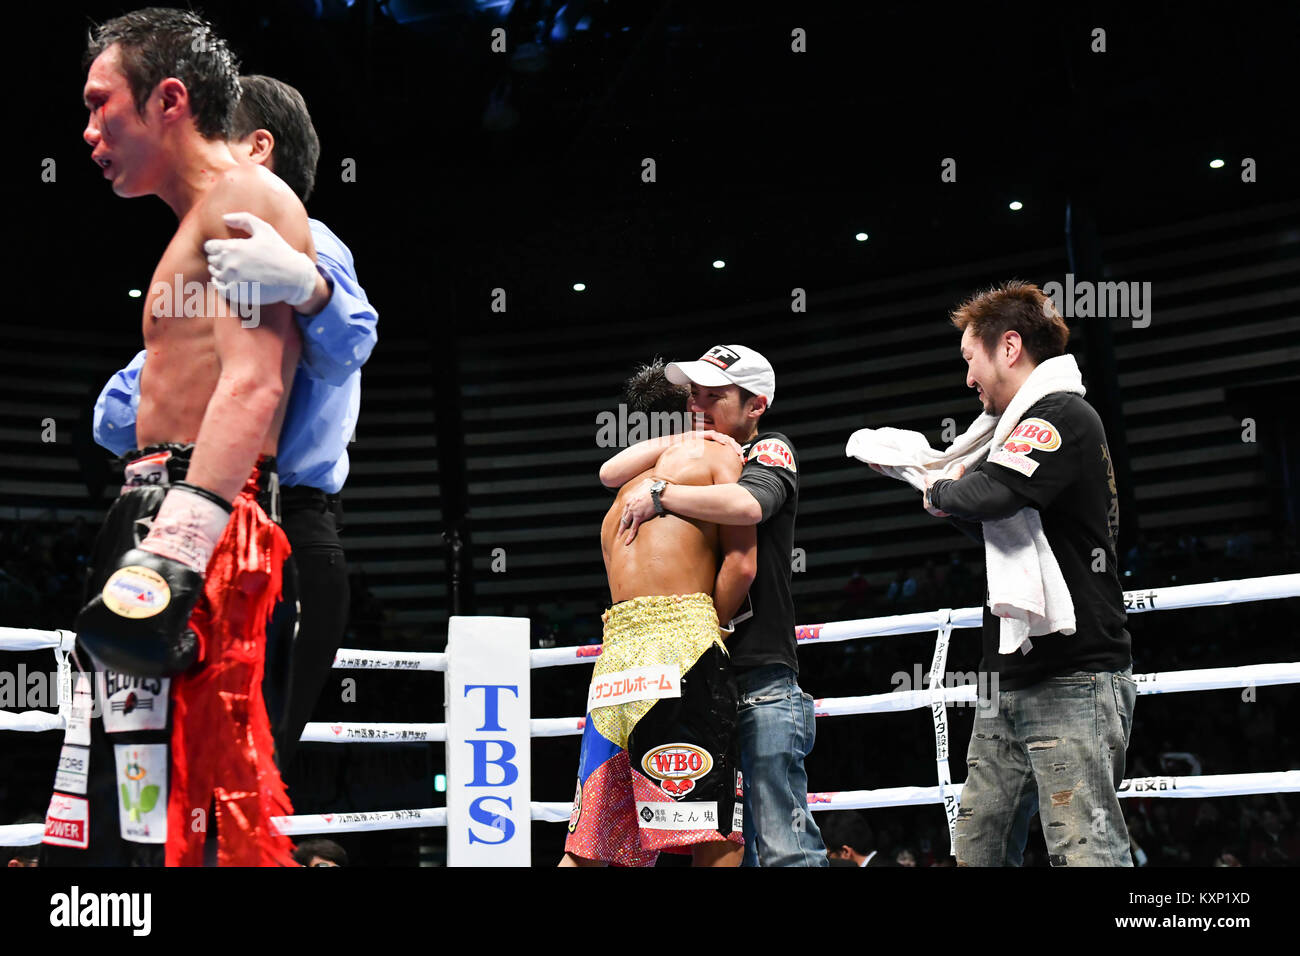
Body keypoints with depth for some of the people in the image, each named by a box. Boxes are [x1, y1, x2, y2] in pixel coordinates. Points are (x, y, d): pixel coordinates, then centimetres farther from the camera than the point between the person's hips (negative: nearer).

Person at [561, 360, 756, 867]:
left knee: (585, 849, 10)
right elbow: (741, 563, -4)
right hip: (680, 644, -7)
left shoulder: (628, 480, 28)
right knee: (719, 841, -9)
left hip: (614, 651, 7)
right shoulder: (716, 451, 8)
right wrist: (711, 623, 6)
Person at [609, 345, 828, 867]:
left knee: (783, 845, -11)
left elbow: (746, 504, -21)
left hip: (761, 678, -6)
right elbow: (612, 473, 10)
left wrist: (660, 494, -13)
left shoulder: (770, 451, 1)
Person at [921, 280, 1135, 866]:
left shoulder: (1064, 416, -9)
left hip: (1072, 685, -10)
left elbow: (990, 494, -26)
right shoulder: (1032, 426, 23)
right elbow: (991, 528, 34)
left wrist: (941, 493, -4)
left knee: (1085, 854, -14)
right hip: (1011, 686, 10)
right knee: (977, 852, 7)